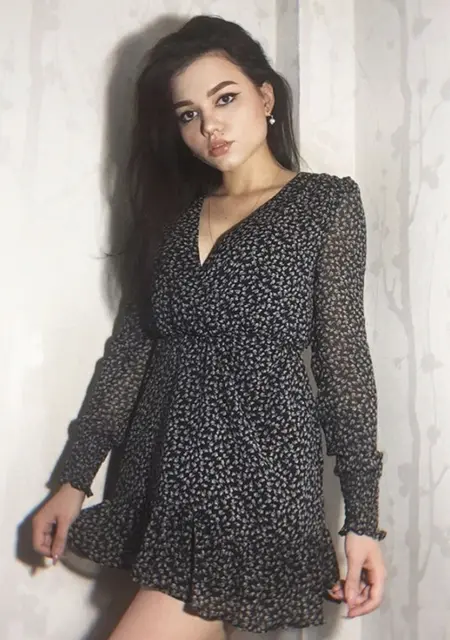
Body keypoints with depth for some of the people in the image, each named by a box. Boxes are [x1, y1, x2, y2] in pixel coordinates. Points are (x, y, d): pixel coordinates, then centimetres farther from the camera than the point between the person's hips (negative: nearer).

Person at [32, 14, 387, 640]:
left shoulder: (327, 203, 0)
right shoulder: (173, 214, 12)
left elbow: (344, 360, -4)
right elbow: (131, 350, 11)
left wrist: (362, 518, -8)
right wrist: (76, 479, 8)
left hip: (259, 471, -5)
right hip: (165, 472, 5)